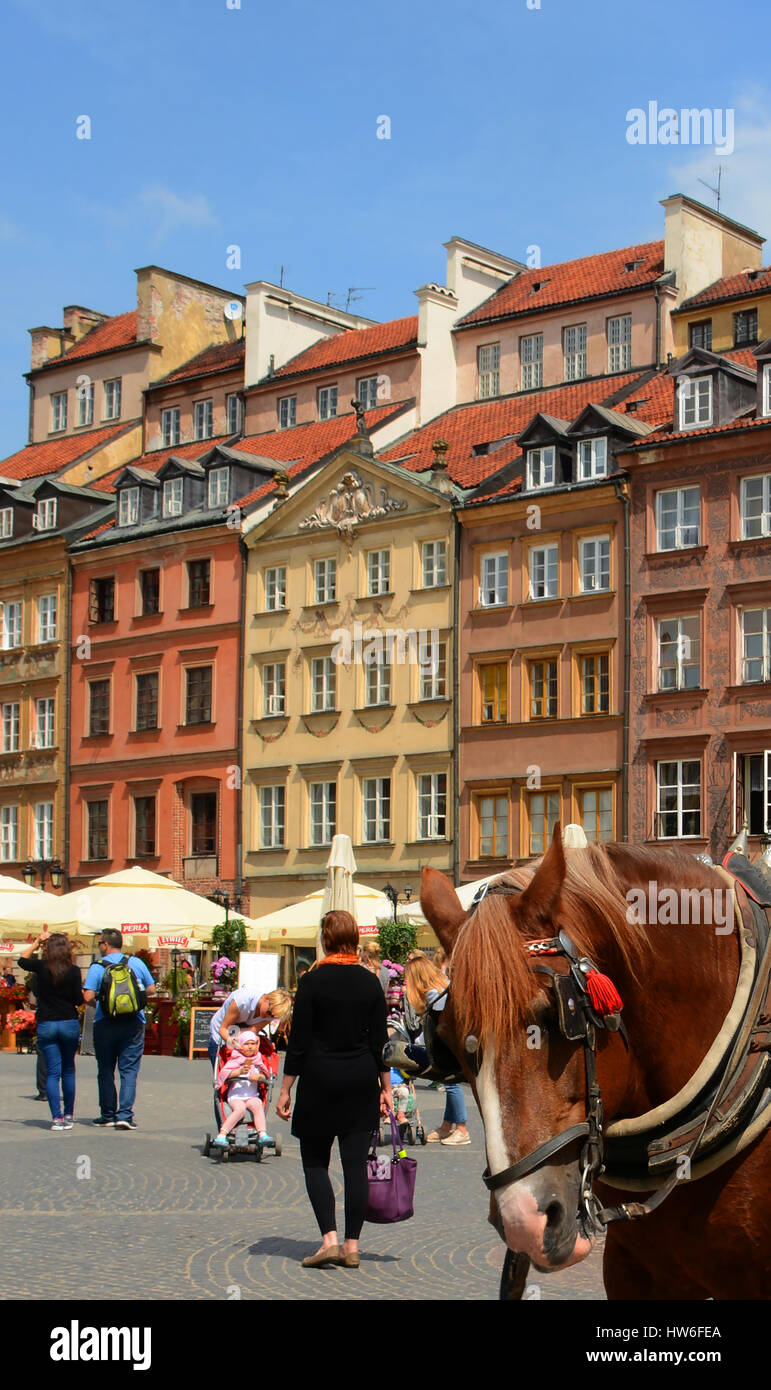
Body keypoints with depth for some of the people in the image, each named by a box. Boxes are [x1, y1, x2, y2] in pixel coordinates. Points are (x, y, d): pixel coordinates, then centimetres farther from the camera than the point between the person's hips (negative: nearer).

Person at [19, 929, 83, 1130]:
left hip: (46, 1025, 0)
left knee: (52, 1072, 1)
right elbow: (79, 1000, -5)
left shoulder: (41, 967, -5)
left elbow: (23, 959, 15)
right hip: (69, 1023, 0)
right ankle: (68, 1115, 17)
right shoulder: (73, 971, -7)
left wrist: (37, 942, 19)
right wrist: (81, 991, 15)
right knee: (68, 1070, 14)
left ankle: (57, 1117, -6)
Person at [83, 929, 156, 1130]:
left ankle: (108, 1115, 15)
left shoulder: (97, 966, -4)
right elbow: (151, 989, 8)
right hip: (134, 1023, 1)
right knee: (129, 1070, 1)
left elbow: (88, 997, -11)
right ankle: (124, 1115, -10)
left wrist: (97, 1002, 10)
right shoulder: (136, 963, 3)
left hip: (105, 1023, -1)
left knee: (106, 1071, 11)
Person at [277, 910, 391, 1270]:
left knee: (315, 1161, 8)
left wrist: (285, 1090, -3)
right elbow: (380, 1042, 4)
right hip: (362, 1080, 3)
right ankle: (352, 1245, 8)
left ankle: (329, 1239, -5)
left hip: (320, 1080, -3)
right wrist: (386, 1088, 11)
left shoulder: (312, 982, -9)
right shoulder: (370, 983, 2)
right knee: (355, 1163, 6)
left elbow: (299, 1042, -9)